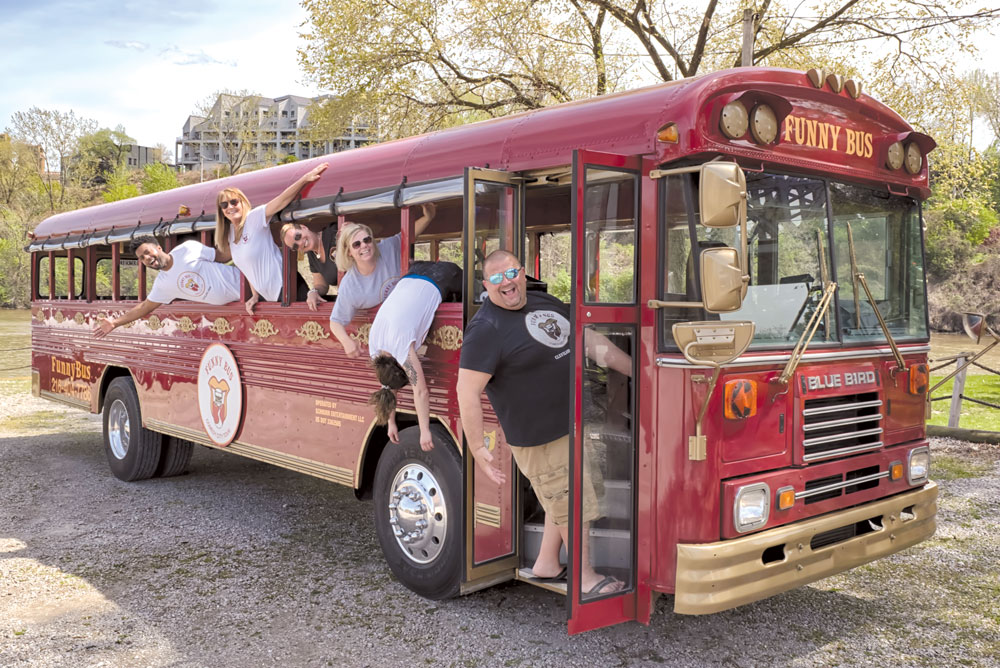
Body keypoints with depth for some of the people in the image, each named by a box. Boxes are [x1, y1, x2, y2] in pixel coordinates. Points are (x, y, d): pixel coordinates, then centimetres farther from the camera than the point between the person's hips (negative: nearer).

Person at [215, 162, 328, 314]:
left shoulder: (254, 218, -10)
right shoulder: (229, 234, 11)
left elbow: (282, 200, -23)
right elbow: (249, 268, 15)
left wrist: (305, 178, -34)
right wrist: (255, 295, 7)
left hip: (284, 286, -7)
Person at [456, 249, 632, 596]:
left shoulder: (545, 303, 7)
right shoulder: (485, 330, -18)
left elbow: (592, 342, 12)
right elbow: (467, 391, -21)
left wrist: (639, 372, 11)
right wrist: (478, 449, -25)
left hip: (573, 424, 9)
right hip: (540, 439, -8)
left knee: (564, 495, 22)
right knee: (574, 504, 3)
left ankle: (546, 564, 39)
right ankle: (585, 578, 23)